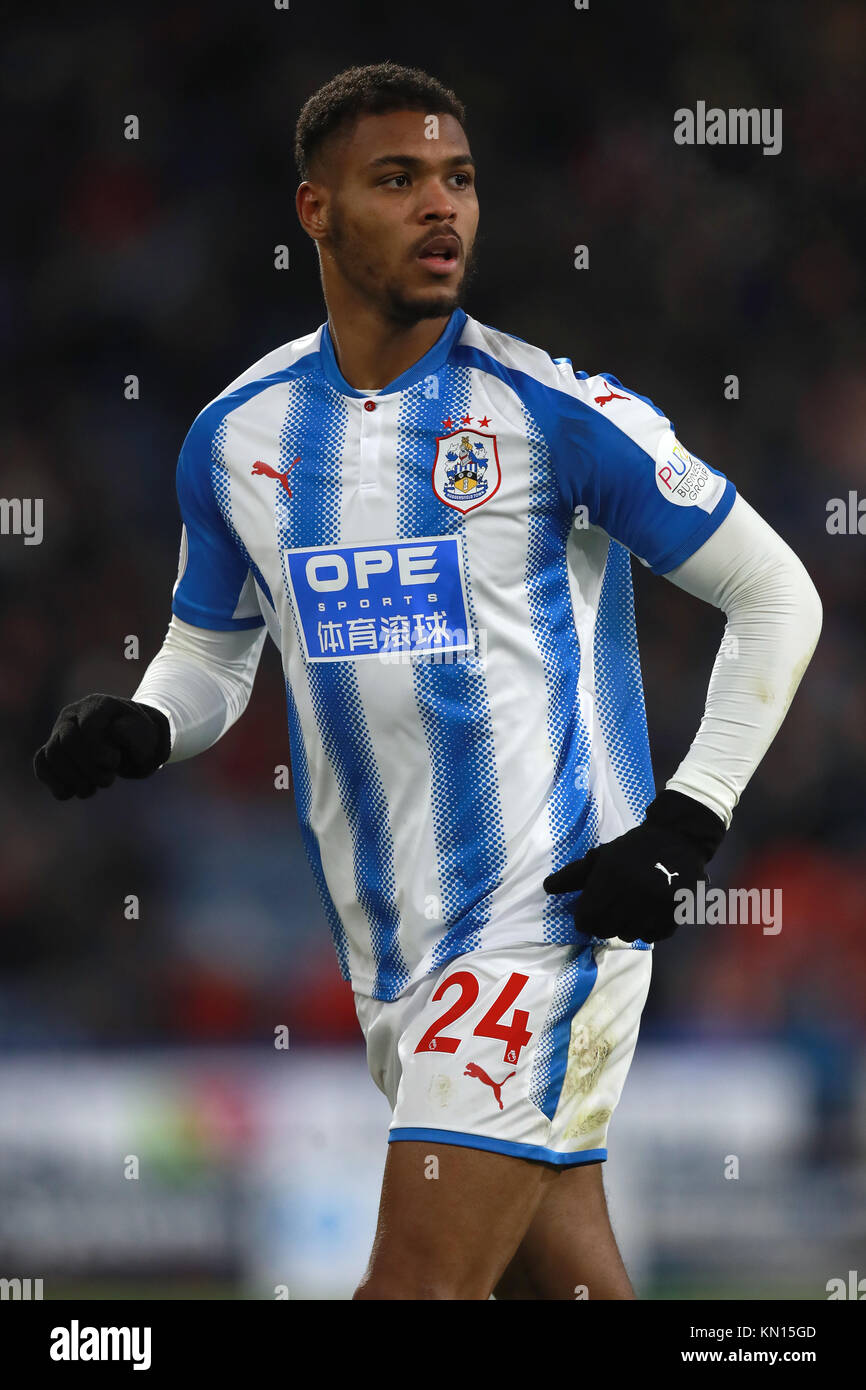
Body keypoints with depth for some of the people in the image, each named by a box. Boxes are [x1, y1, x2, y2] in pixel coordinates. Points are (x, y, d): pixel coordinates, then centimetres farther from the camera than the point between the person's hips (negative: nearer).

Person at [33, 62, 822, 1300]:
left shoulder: (554, 411, -9)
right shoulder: (238, 433, 6)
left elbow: (778, 596, -1)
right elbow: (212, 652, 20)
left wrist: (689, 824, -8)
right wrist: (139, 726, -4)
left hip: (552, 915, -5)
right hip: (389, 949, 5)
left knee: (418, 1282, -16)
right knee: (561, 1279, 11)